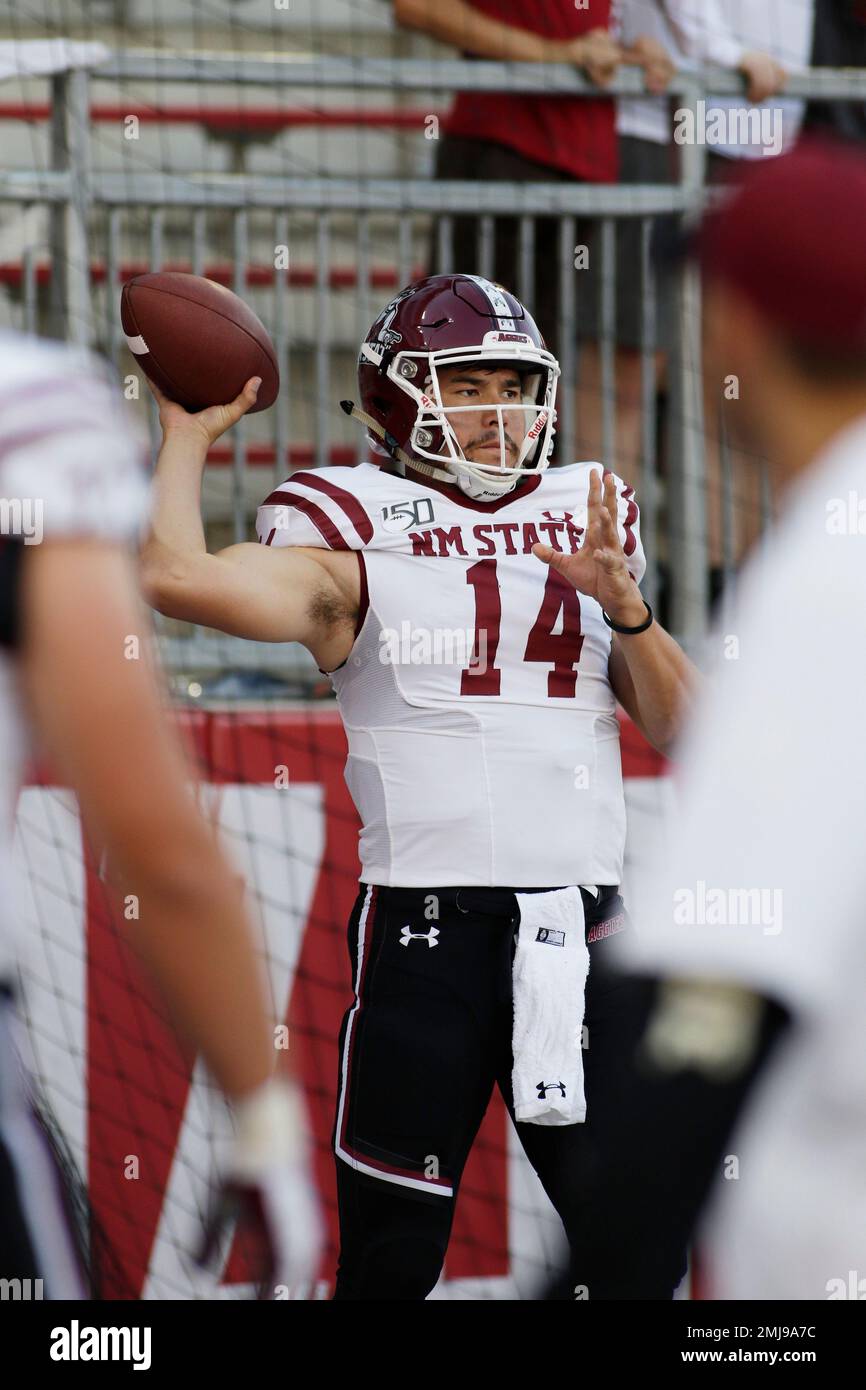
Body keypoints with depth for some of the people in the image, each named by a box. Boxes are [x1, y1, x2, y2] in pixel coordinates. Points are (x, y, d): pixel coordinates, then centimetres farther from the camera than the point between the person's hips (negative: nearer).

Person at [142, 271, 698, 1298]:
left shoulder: (584, 518, 15)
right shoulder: (356, 538, 0)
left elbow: (675, 724, 14)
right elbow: (171, 576, -17)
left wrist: (626, 605, -3)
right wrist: (187, 431, -2)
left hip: (580, 927, 4)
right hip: (425, 923, -4)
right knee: (393, 1254, 2)